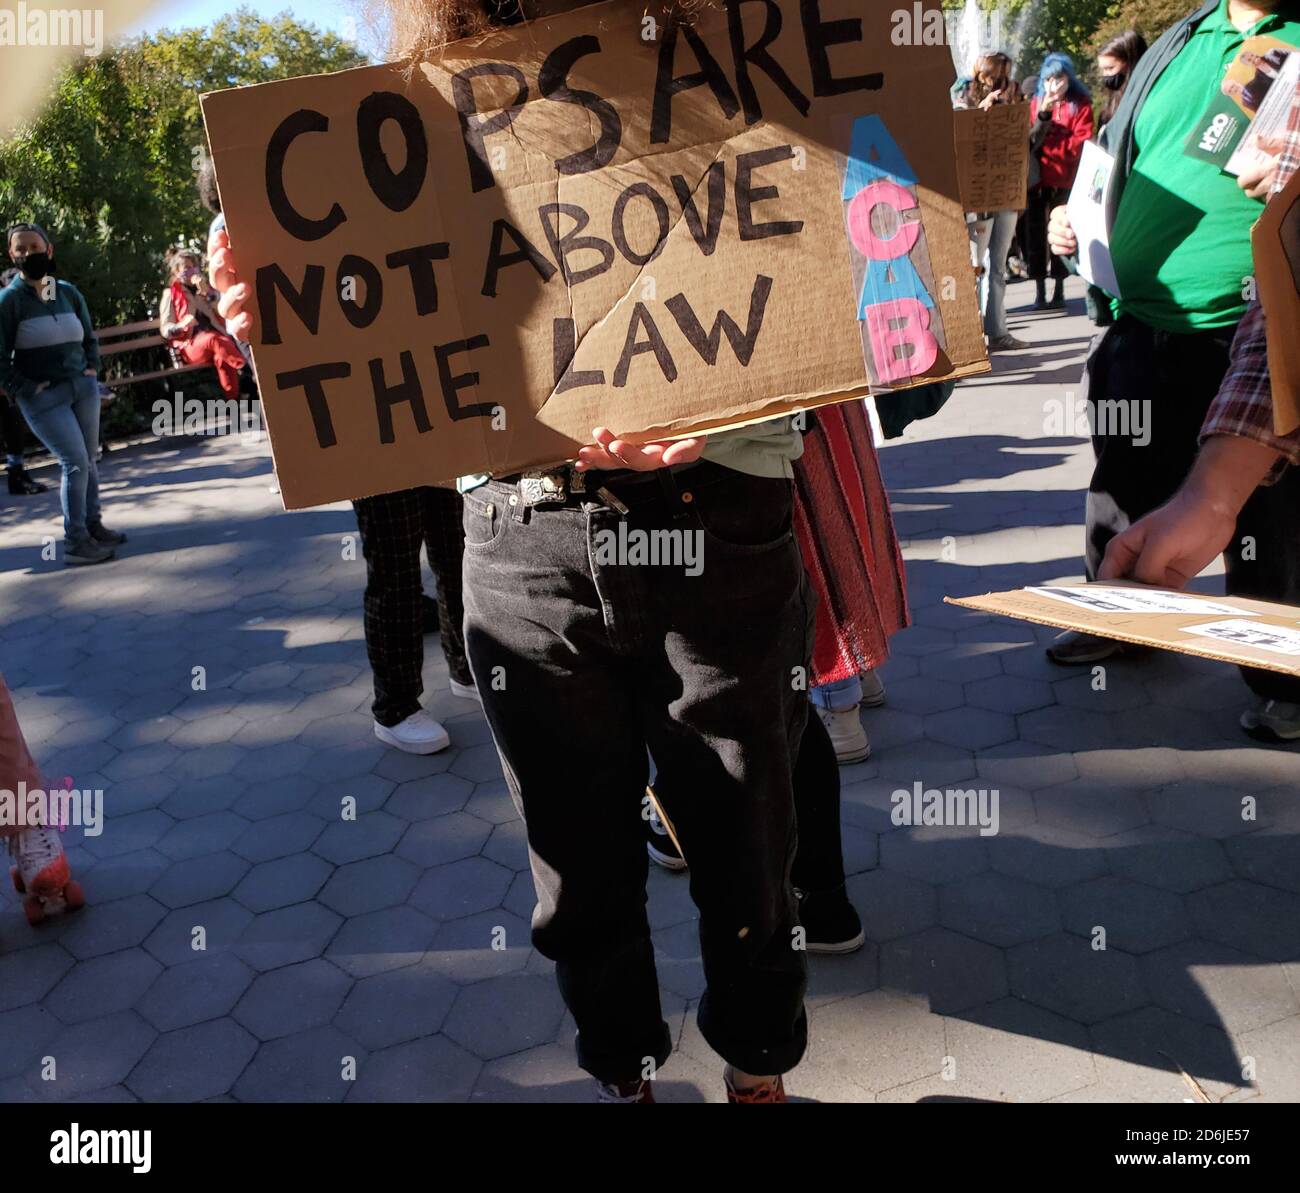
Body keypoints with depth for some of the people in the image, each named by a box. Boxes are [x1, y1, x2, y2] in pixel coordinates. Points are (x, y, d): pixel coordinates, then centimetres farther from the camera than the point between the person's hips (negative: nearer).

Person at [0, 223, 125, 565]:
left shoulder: (68, 292, 7)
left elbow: (90, 338, 21)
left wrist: (92, 369, 9)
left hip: (83, 386, 5)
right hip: (44, 397, -5)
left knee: (89, 459, 10)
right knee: (75, 462, -11)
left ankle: (93, 525, 24)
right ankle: (74, 541, -3)